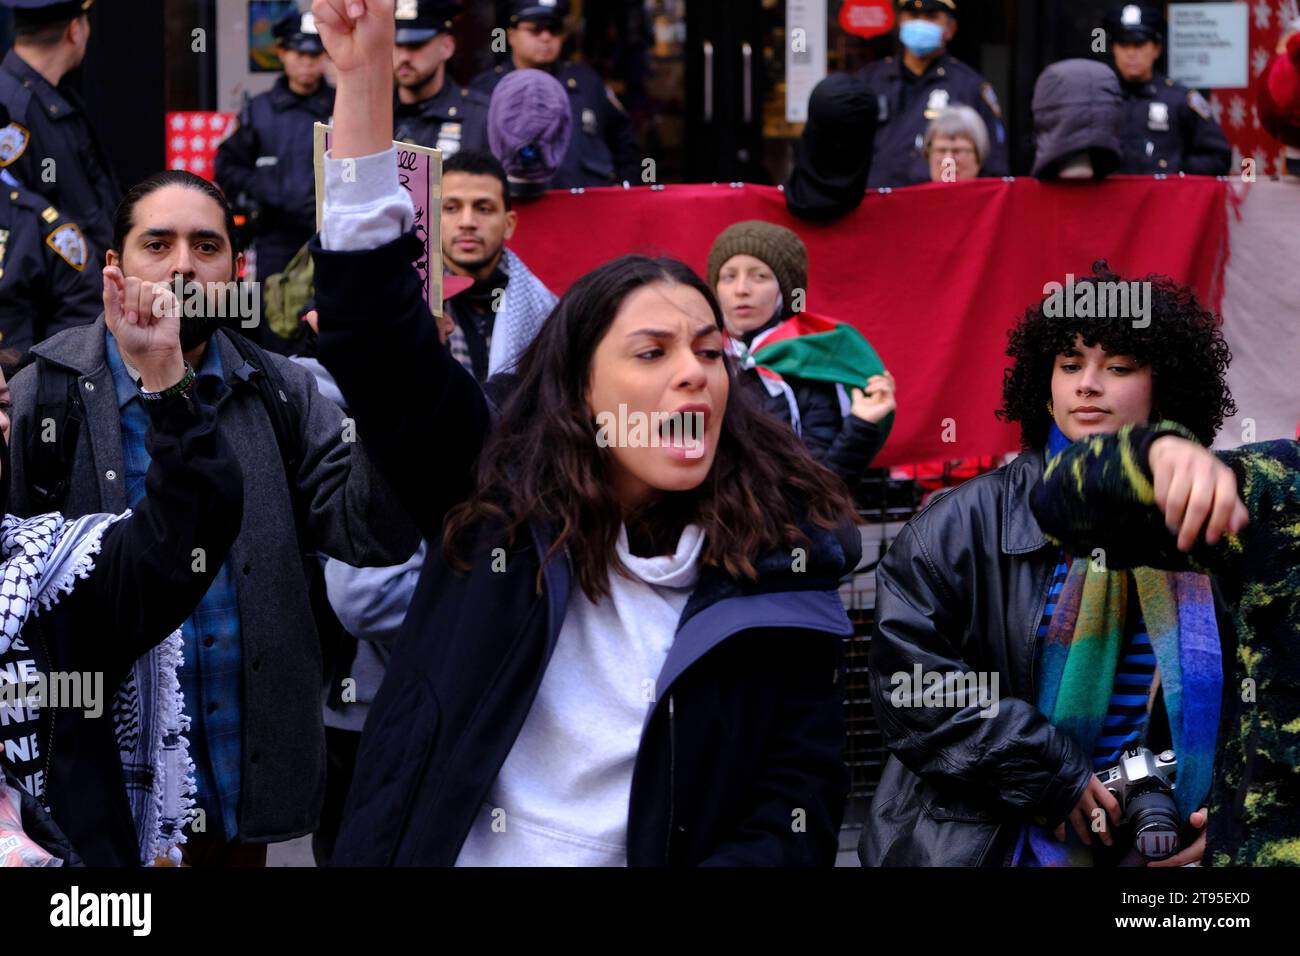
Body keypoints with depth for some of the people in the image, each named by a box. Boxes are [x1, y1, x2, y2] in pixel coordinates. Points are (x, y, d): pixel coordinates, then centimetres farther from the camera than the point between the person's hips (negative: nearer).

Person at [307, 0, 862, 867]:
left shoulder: (776, 567, 2)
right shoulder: (494, 493, 5)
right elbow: (373, 330, 2)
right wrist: (364, 75, -4)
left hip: (637, 853, -2)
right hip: (439, 849, 2)